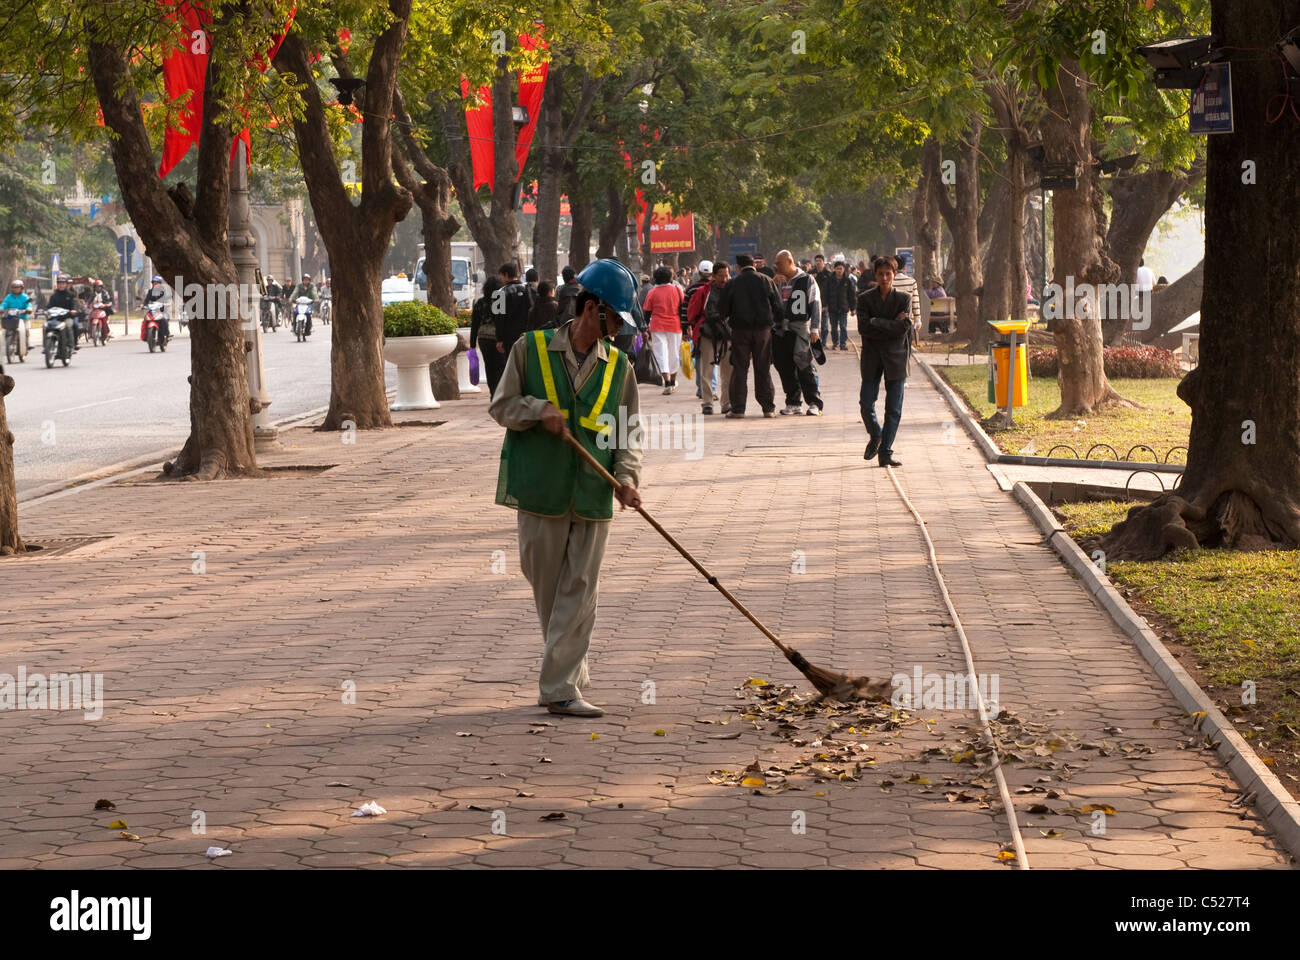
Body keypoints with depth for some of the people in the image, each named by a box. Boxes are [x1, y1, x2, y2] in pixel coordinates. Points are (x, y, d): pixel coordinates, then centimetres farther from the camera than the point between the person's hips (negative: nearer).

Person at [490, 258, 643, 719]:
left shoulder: (619, 365, 7)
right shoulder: (531, 349, 0)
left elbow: (629, 431, 9)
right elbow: (502, 406, 4)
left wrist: (627, 475, -8)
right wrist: (539, 409, -15)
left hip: (593, 495, 1)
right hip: (541, 490, -1)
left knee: (579, 592, -3)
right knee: (545, 584, 8)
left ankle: (560, 688, -2)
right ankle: (572, 669, 28)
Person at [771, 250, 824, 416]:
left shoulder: (807, 280, 3)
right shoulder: (779, 282, 17)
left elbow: (815, 304, 0)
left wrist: (815, 329, -7)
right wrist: (774, 284, -2)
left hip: (800, 329, -5)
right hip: (781, 330, 5)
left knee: (803, 366, -11)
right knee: (785, 368, 3)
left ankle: (814, 403, -7)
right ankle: (792, 403, 11)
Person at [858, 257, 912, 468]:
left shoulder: (903, 299, 0)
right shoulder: (865, 299, 2)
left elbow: (903, 328, -11)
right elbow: (863, 327, -11)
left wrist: (877, 323, -12)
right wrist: (891, 326, -14)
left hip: (895, 357, -1)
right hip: (872, 357, 1)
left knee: (893, 409, -2)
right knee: (866, 404, -3)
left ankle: (885, 452, 4)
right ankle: (875, 437, 26)